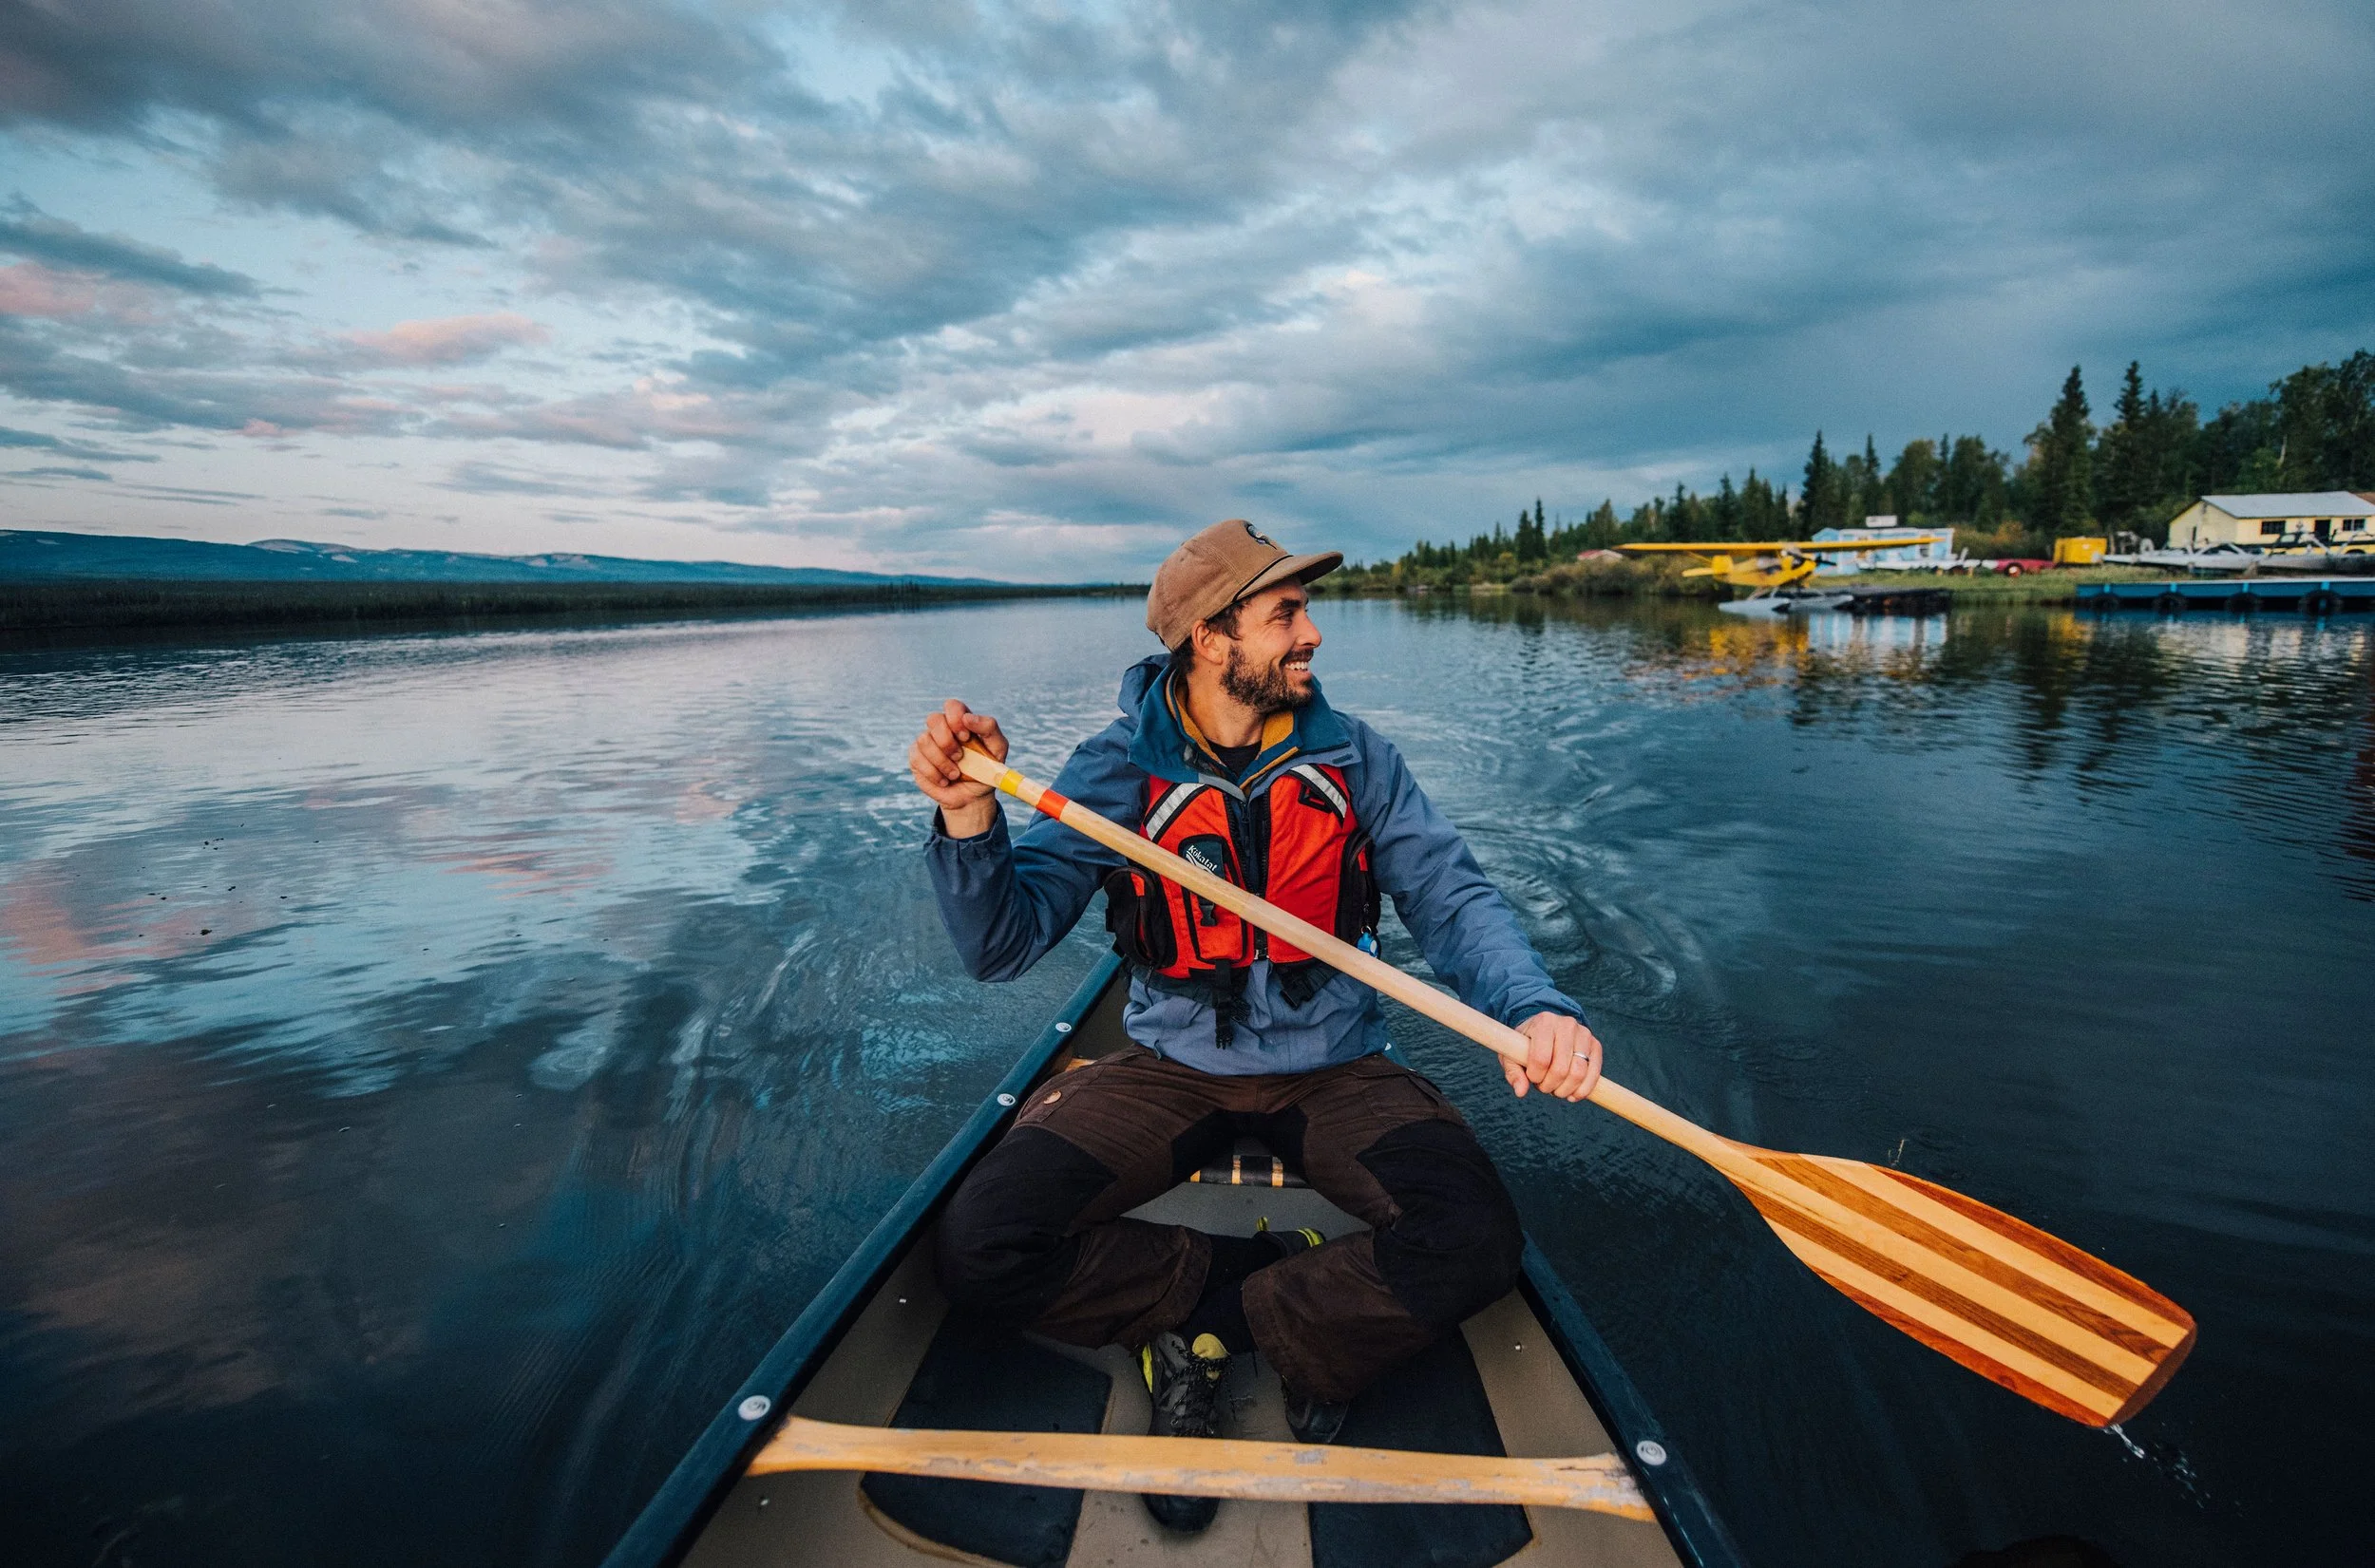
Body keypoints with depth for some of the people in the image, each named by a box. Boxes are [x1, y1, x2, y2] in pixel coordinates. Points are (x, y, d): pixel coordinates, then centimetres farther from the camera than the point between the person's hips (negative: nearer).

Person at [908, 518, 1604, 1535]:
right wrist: (970, 816, -30)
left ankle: (1197, 1337, -6)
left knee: (1473, 1246, -25)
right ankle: (1288, 1283, -6)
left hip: (1331, 1069, 1)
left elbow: (1453, 900, -5)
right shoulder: (1117, 770, -7)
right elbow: (1005, 945, -11)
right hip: (1171, 1067, 0)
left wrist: (1536, 1007, -25)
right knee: (982, 1248, -20)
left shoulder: (1354, 760, -2)